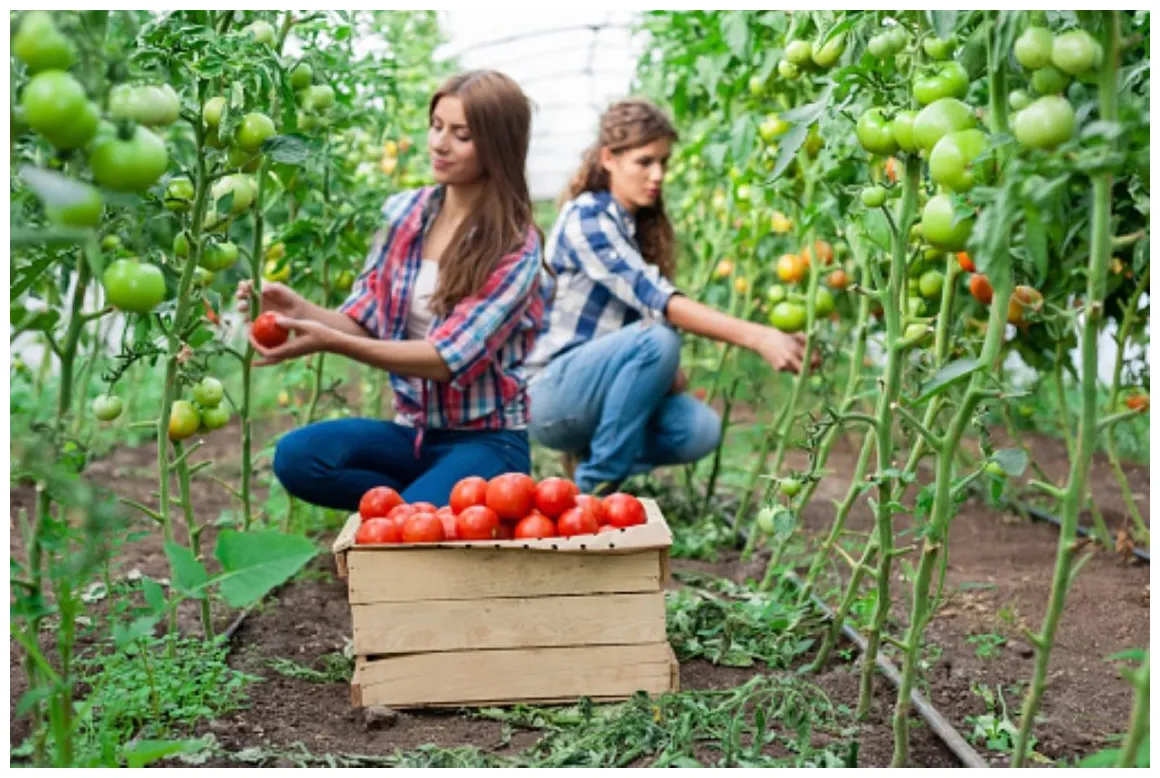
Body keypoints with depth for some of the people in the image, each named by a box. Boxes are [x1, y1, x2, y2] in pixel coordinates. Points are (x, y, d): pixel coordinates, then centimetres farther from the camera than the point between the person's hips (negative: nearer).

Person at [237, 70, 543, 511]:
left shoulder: (516, 248, -13)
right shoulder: (403, 213, 3)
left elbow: (449, 358, -21)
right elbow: (363, 321, 5)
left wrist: (331, 343, -31)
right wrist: (301, 310, -17)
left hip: (487, 441, -4)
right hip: (413, 432, 5)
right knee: (297, 456, -23)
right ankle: (423, 506, -4)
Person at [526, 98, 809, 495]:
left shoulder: (645, 227, 11)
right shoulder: (585, 216, -15)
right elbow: (655, 299, -28)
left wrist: (668, 370, -12)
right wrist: (757, 337, -38)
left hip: (600, 386, 7)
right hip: (548, 393, -7)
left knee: (701, 429, -19)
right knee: (657, 340, -32)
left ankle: (592, 456, 3)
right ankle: (596, 485, -19)